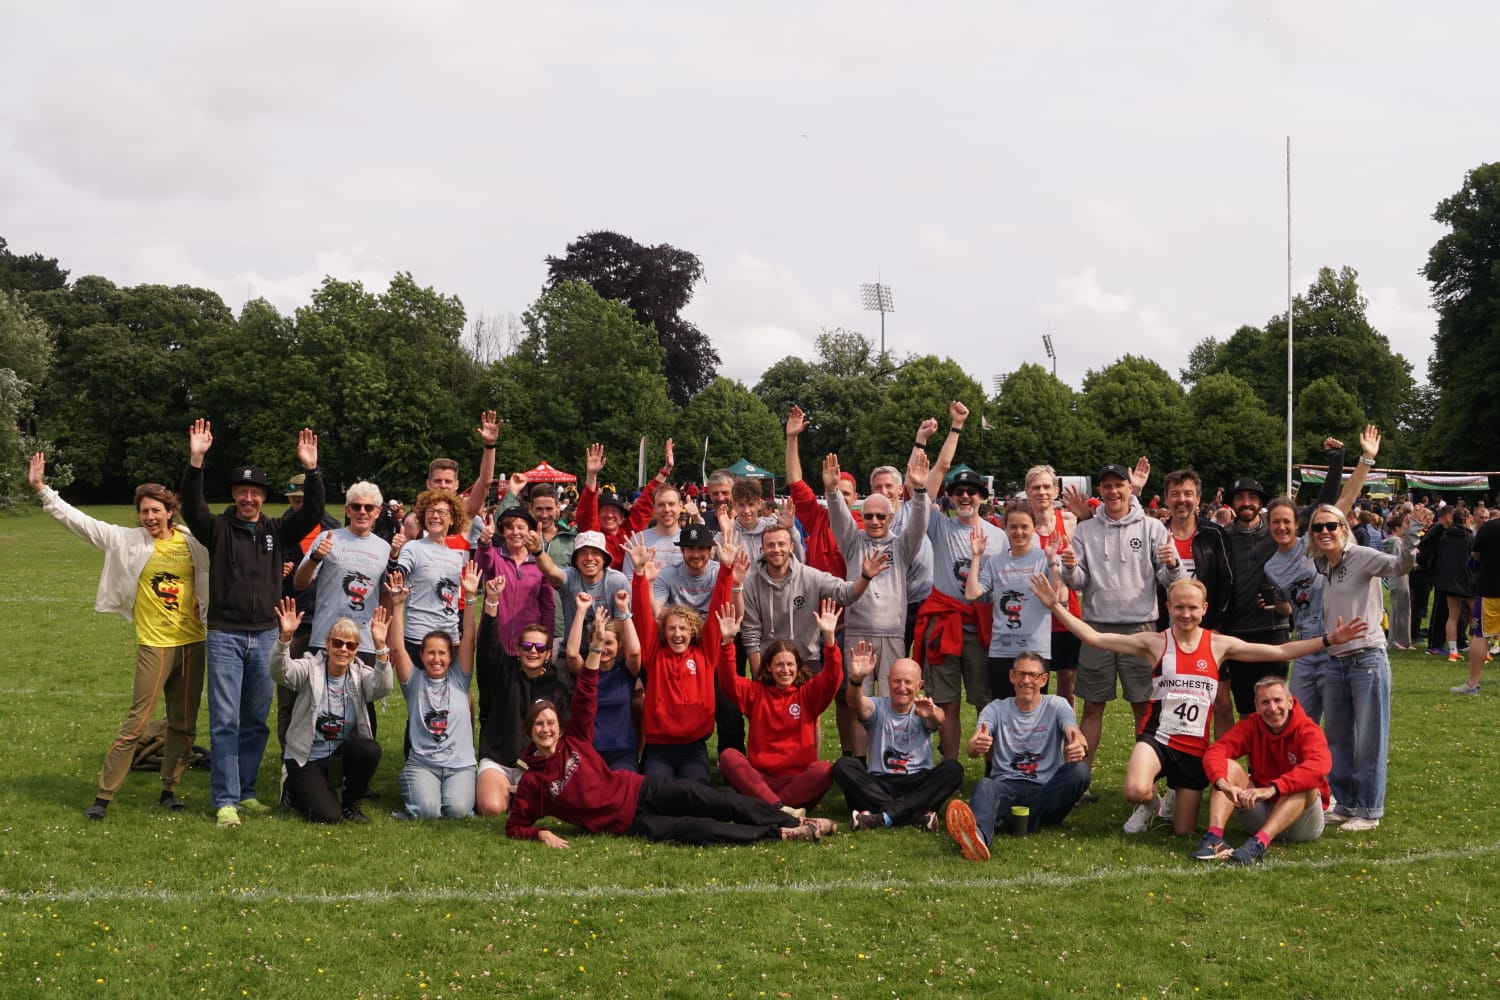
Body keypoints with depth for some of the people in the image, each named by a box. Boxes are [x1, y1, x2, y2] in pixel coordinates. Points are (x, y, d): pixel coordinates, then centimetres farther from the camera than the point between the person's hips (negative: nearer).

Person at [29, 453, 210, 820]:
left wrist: (205, 602, 5)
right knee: (136, 722, -5)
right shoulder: (127, 541, -3)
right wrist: (41, 489, -10)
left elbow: (207, 576, 18)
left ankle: (169, 790, 22)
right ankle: (104, 795, 4)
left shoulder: (192, 542, 1)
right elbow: (78, 520, -6)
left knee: (184, 723, 9)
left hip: (192, 641, 3)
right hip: (154, 643, -3)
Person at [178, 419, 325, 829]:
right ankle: (225, 801, -3)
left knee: (256, 721, 10)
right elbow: (192, 507, -17)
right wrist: (196, 462, -31)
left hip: (266, 636, 3)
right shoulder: (219, 529, 1)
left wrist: (311, 470, -18)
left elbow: (312, 514, -4)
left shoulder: (275, 529, 9)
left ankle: (245, 792, 20)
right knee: (224, 721, -5)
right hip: (225, 635, -3)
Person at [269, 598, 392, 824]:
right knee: (328, 815, -19)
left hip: (342, 754, 3)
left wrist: (380, 646, -39)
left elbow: (382, 688, -24)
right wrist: (285, 636, -48)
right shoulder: (311, 668, -8)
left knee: (370, 749, -30)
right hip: (306, 758, -3)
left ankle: (350, 803, -1)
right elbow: (280, 672, -29)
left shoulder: (359, 673, -2)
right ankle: (295, 790, 16)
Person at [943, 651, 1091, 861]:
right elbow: (973, 746, -8)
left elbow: (1074, 733, -11)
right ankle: (979, 835, -72)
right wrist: (976, 745, -37)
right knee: (984, 785, -35)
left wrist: (1079, 746, -39)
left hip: (1046, 791, 1)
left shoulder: (1057, 706, 12)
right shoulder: (996, 709, 12)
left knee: (1079, 770, -28)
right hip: (1006, 787, 0)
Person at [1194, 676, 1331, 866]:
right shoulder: (1250, 727, -2)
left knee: (1304, 784, -32)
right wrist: (1223, 783, -41)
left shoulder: (1307, 730, -14)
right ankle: (1214, 836, -37)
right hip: (1261, 811, 3)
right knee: (1228, 766, -16)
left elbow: (1320, 765, -35)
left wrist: (1272, 789, -47)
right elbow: (1215, 752, -18)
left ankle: (1259, 843, -48)